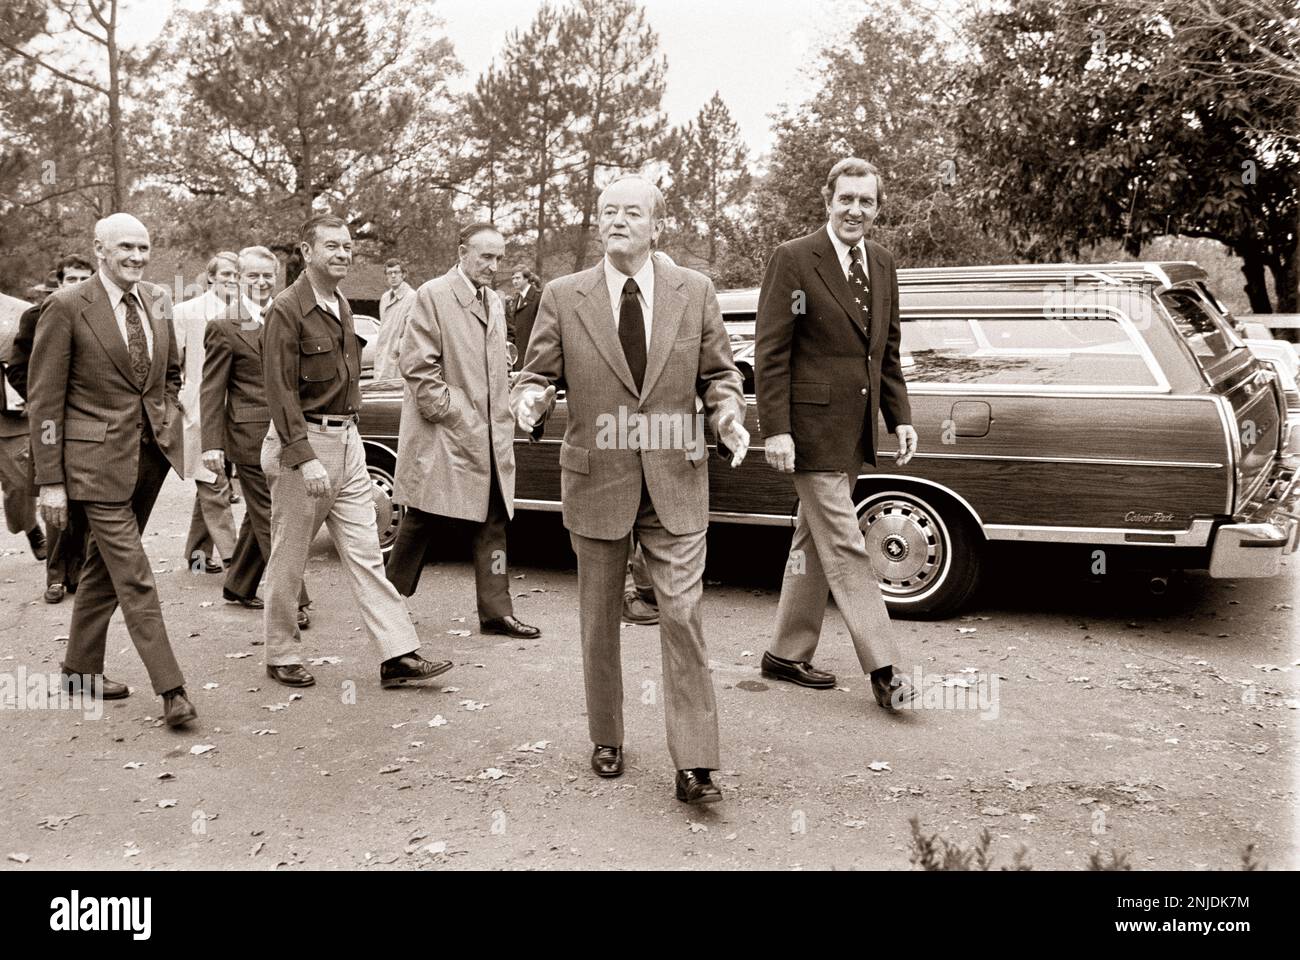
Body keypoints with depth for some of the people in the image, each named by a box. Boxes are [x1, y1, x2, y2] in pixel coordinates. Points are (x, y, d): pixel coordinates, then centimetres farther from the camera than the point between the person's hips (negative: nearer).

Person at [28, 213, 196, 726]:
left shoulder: (157, 300, 8)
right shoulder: (67, 306, -10)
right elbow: (44, 397, -8)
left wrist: (169, 422, 10)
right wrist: (50, 481, -10)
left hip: (151, 453, 6)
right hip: (98, 459, -6)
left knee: (104, 565, 18)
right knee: (133, 575, -6)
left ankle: (81, 671, 32)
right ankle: (171, 689, -2)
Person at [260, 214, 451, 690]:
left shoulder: (341, 306, 12)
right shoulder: (287, 310, -12)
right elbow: (281, 391, -17)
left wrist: (347, 432, 10)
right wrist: (305, 459, -22)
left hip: (347, 439, 7)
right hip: (303, 441, -7)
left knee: (365, 553, 5)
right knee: (289, 559, 6)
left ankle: (398, 656, 5)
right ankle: (282, 656, 21)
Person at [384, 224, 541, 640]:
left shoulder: (494, 301, 16)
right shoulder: (433, 295, -7)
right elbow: (416, 364, -12)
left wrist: (503, 419, 13)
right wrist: (448, 410, -13)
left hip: (491, 435, 7)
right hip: (443, 433, -7)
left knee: (493, 523, 6)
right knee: (421, 522, 4)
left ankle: (496, 612, 11)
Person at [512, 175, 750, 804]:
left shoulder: (695, 292, 3)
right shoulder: (563, 297, 0)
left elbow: (718, 373, 9)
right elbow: (538, 373, 4)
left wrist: (728, 417, -11)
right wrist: (529, 403, -19)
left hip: (675, 481, 0)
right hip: (595, 481, 1)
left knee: (683, 617, -5)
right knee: (599, 621, 12)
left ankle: (694, 765, 2)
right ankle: (606, 739, 31)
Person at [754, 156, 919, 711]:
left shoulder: (883, 266, 12)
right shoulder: (793, 259, -8)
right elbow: (770, 352, -11)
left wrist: (900, 417, 10)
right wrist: (775, 429, -17)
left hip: (854, 429, 7)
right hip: (811, 426, -7)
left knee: (814, 541, 14)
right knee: (845, 547, -6)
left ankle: (788, 654, 26)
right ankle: (882, 668, 0)